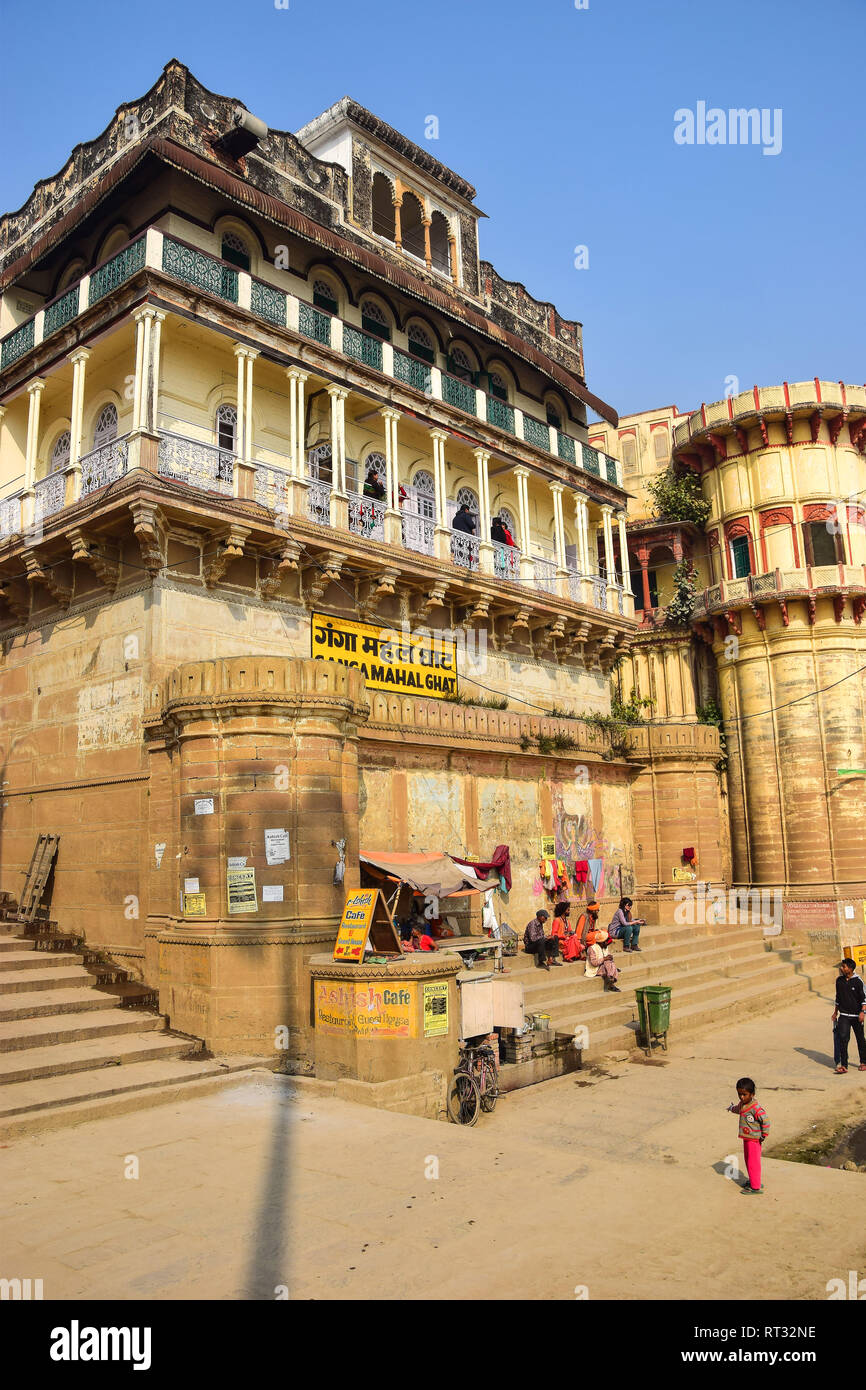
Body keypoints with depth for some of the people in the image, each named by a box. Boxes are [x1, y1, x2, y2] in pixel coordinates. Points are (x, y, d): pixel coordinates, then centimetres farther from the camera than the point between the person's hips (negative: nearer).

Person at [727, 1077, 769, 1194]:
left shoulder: (755, 1107, -25)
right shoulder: (742, 1103, 3)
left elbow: (765, 1121, -26)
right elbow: (738, 1109, 28)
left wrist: (764, 1135, -19)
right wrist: (732, 1108, 48)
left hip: (754, 1139, -9)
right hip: (746, 1138, 9)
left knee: (753, 1163, -2)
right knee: (748, 1161, 20)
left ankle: (755, 1187, 7)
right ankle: (752, 1181, 34)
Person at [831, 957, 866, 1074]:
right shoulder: (839, 980, 4)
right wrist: (835, 1012, 19)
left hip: (856, 1016, -3)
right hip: (843, 1015, 3)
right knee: (843, 1038, -9)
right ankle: (843, 1065, -9)